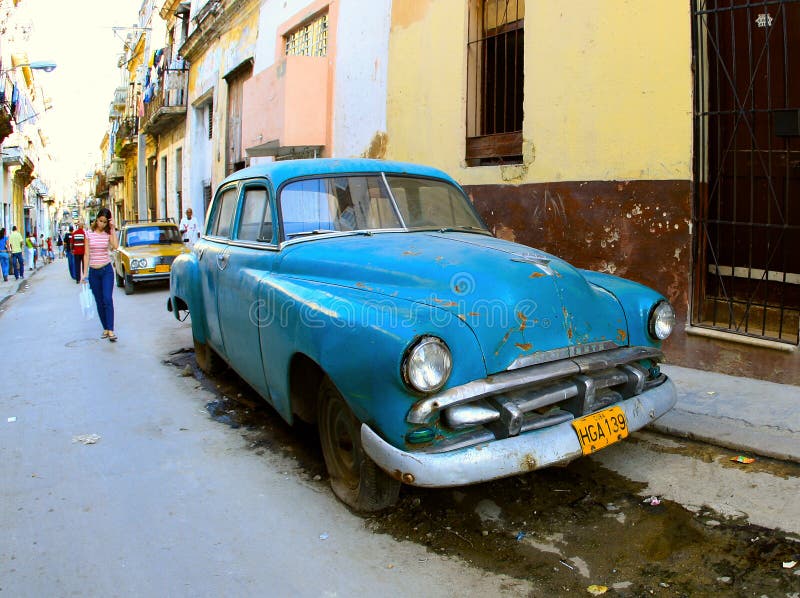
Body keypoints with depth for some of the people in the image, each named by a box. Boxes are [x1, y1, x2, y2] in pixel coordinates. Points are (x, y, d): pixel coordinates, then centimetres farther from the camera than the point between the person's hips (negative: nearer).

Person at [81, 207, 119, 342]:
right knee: (99, 302, 7)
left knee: (107, 299, -12)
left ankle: (110, 330, -14)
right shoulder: (89, 233, 2)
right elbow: (86, 254, 3)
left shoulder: (108, 233, 1)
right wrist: (85, 273, 0)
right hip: (94, 271, 2)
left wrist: (112, 228, -16)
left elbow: (115, 246, -20)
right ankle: (105, 328, 16)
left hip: (107, 270, -2)